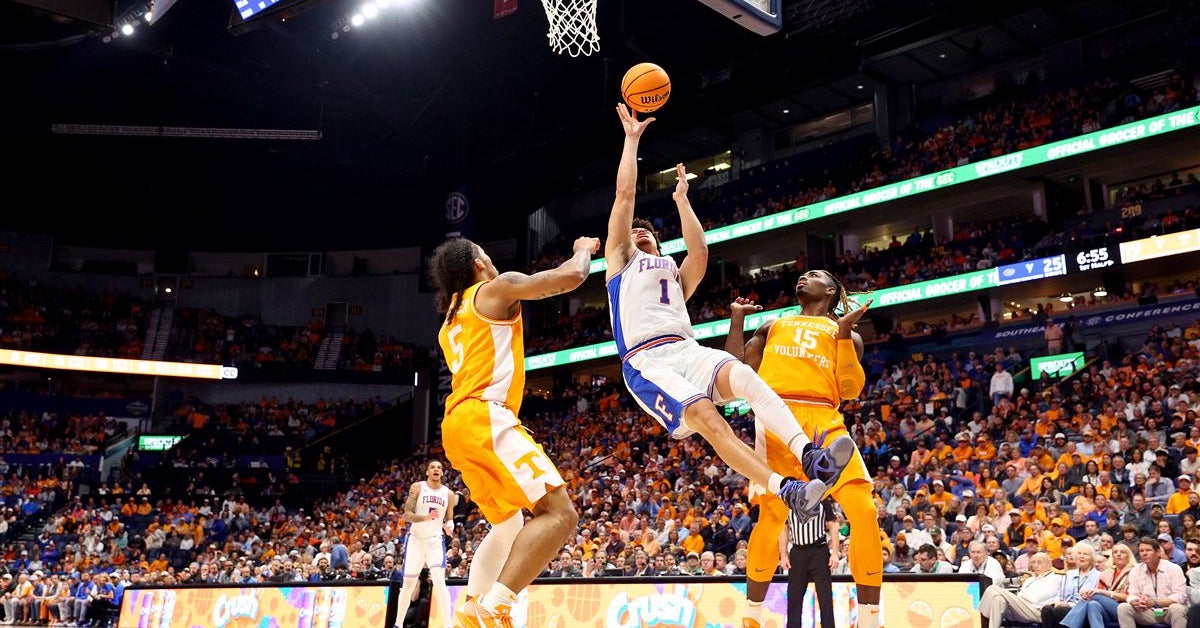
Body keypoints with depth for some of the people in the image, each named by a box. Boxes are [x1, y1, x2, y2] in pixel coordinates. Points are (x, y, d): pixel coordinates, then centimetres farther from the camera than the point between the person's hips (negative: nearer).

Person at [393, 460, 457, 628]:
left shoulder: (449, 494, 2)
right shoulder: (417, 487, -6)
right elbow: (407, 515, -11)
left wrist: (449, 526, -14)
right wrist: (427, 517, -28)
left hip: (436, 540, 1)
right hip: (416, 539, -1)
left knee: (439, 581, -16)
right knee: (408, 584, 7)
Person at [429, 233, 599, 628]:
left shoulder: (451, 319, 29)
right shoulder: (496, 289, 5)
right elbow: (571, 277, -1)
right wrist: (584, 249, 17)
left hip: (459, 424, 10)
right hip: (483, 417, -10)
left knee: (508, 526, 21)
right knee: (559, 512, -17)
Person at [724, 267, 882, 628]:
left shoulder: (845, 333, 23)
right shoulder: (773, 326, 27)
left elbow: (850, 390, 6)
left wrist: (844, 332, 1)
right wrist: (737, 319, 21)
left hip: (824, 422, 0)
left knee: (864, 510, -14)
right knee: (770, 515, -4)